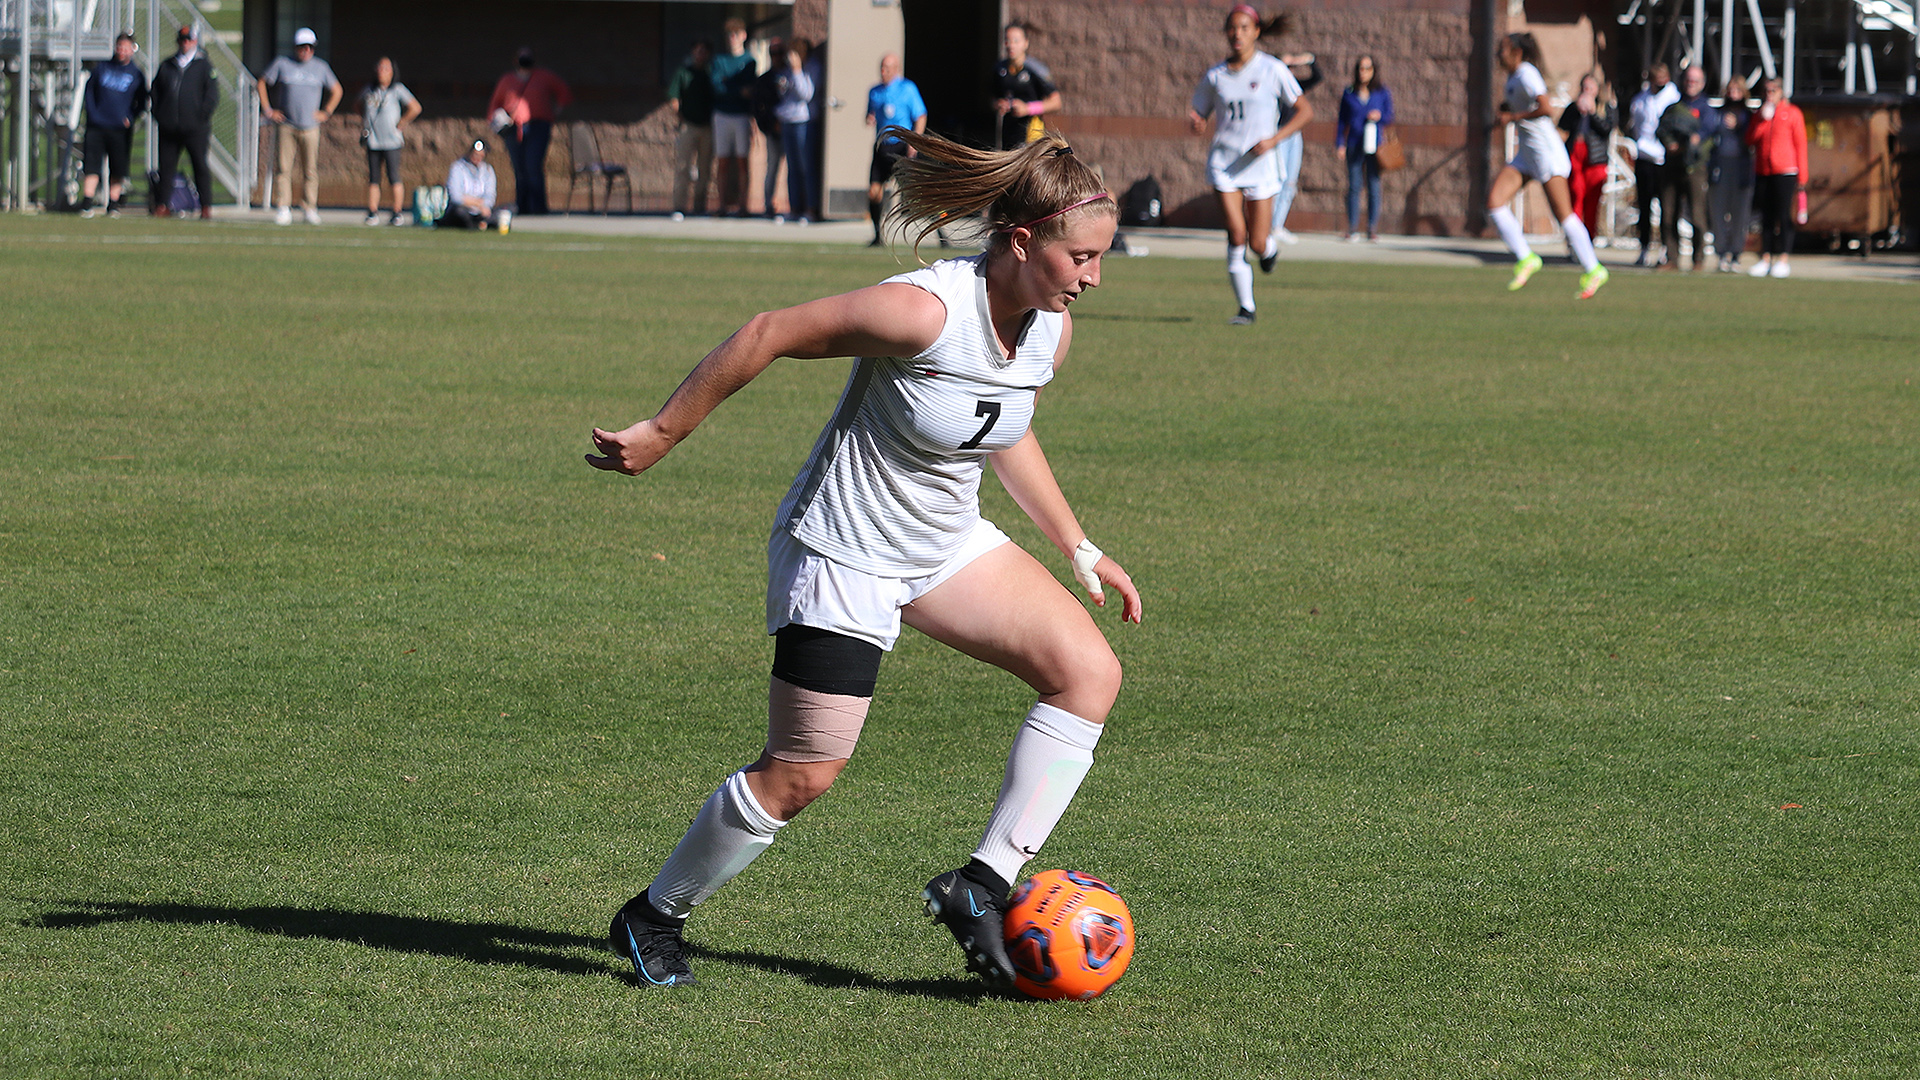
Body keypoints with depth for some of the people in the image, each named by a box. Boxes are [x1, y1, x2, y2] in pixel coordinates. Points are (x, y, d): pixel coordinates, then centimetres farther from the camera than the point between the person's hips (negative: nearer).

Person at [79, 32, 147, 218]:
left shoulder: (137, 74, 6)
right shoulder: (102, 67, 9)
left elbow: (141, 103, 11)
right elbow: (90, 91, 12)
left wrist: (130, 118, -4)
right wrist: (92, 114, 0)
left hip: (121, 130, 0)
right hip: (97, 126, 0)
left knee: (118, 169, 2)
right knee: (93, 166, -6)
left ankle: (113, 205, 13)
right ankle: (86, 204, -8)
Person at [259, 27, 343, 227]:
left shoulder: (320, 67, 9)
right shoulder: (282, 64, 4)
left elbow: (337, 90, 20)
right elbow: (262, 83, 14)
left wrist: (326, 113, 10)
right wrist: (268, 110, 7)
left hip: (310, 127, 1)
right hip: (286, 126, -1)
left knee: (310, 170, -1)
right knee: (284, 168, -6)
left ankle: (310, 208, 6)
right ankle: (283, 208, -3)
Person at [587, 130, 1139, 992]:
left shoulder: (1051, 331, -5)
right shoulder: (924, 312, -29)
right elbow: (769, 335, -21)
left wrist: (1079, 549, 15)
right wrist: (662, 434, -14)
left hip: (946, 544, 8)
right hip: (841, 556, -8)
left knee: (1089, 672, -7)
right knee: (804, 773, -5)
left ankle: (982, 885, -1)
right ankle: (654, 916, 17)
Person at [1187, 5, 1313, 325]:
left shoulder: (1272, 70, -4)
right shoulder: (1215, 76, 4)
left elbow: (1305, 112, 0)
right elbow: (1200, 117, 13)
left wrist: (1275, 139, -13)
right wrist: (1195, 123, -13)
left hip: (1260, 163, -1)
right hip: (1224, 163, 1)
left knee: (1258, 241, -3)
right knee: (1236, 234, -12)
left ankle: (1271, 248, 37)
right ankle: (1246, 308, -2)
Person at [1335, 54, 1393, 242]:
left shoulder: (1382, 93, 8)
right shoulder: (1349, 93, 9)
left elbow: (1389, 116, 11)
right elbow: (1342, 121, 12)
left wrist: (1379, 116, -12)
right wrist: (1340, 144, 5)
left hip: (1374, 145, 0)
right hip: (1354, 145, 0)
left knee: (1373, 186, -3)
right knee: (1354, 186, -3)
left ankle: (1373, 228, 3)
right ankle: (1353, 229, 1)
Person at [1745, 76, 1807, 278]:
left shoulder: (1792, 113, 2)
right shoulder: (1759, 115, 15)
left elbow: (1800, 145, 0)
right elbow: (1750, 139, 4)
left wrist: (1802, 177, -5)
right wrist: (1762, 119, -9)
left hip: (1785, 172, -5)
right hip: (1762, 172, 5)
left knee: (1784, 216, -6)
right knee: (1766, 217, 7)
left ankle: (1783, 261, -3)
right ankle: (1765, 259, 10)